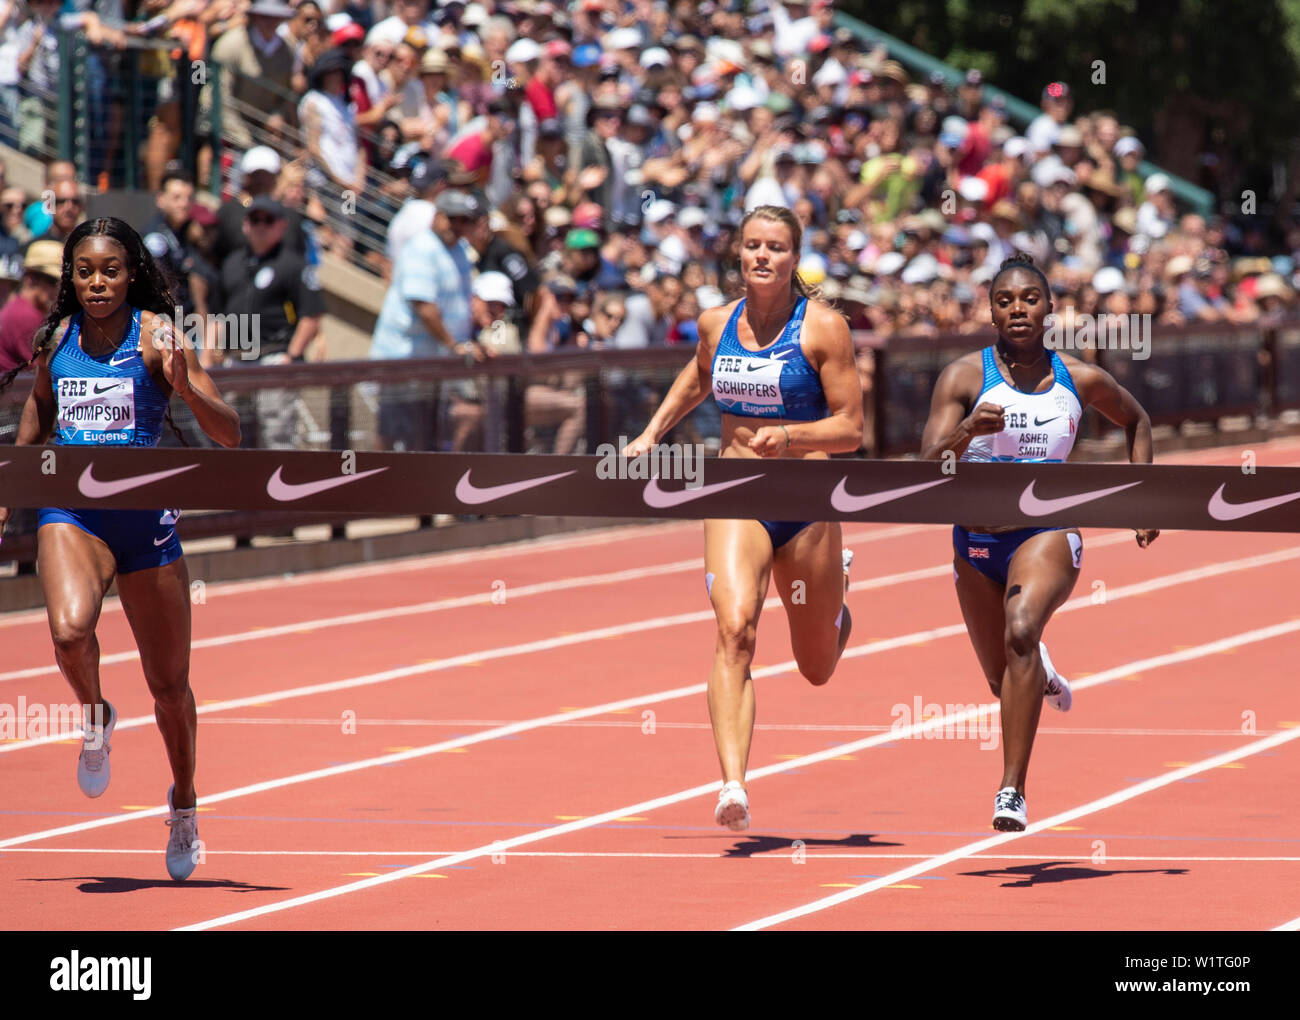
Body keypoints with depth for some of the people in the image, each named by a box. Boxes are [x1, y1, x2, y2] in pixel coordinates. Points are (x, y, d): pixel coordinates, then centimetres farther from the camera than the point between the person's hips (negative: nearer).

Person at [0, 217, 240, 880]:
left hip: (144, 510, -1)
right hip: (68, 510, 1)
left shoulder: (155, 334, -6)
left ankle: (184, 800, 35)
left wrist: (186, 387, -29)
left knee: (169, 686, 9)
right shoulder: (56, 339, 5)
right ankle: (96, 722, 3)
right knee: (69, 629, -30)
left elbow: (229, 436, -11)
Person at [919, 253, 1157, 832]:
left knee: (1020, 635, -31)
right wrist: (966, 431, -37)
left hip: (1048, 530, -2)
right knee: (1004, 682, 15)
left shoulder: (1081, 380, -2)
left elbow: (1136, 420, 19)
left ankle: (1012, 791, -32)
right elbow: (928, 468, -17)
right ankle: (1040, 676, 57)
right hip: (977, 540, 2)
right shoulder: (965, 376, -9)